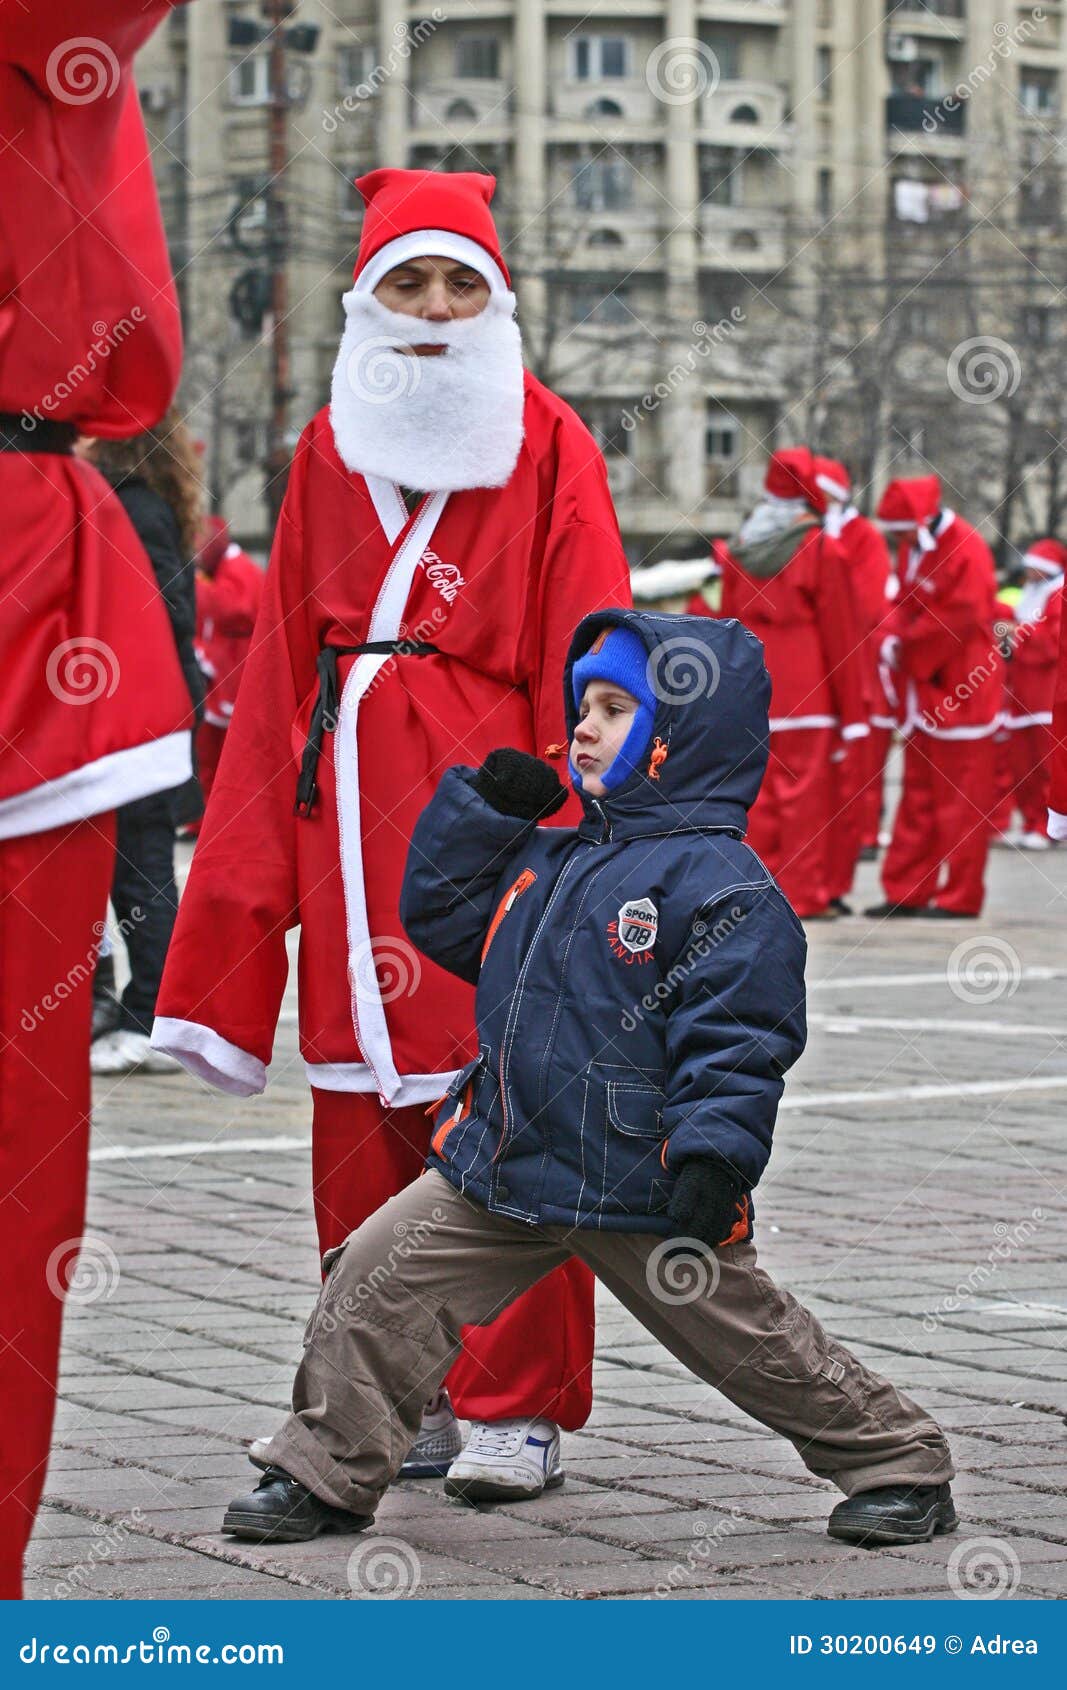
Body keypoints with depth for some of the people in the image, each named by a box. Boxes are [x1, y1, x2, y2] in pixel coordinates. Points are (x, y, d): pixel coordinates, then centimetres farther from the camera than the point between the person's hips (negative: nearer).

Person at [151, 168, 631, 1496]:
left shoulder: (546, 447, 3)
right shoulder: (330, 453, 14)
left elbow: (586, 658, -1)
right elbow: (285, 662, 14)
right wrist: (252, 862, 8)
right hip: (352, 797, 4)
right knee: (363, 1120, 4)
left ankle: (512, 1403, 0)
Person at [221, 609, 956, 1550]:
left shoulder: (719, 882, -14)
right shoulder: (550, 862, 11)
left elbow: (740, 1039, -18)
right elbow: (440, 919, 20)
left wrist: (714, 1157, -27)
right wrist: (482, 806, 9)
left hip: (643, 1188, -7)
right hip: (506, 1163, 7)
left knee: (750, 1339, 4)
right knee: (377, 1280, 2)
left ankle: (903, 1466, 23)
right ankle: (326, 1473, 15)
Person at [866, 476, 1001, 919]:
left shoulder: (966, 549, -17)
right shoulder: (912, 549, 10)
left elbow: (963, 617, -20)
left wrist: (905, 639, -13)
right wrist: (894, 636, -5)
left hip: (959, 694, -9)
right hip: (923, 694, 9)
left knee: (960, 798, -2)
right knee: (917, 795, 11)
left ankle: (960, 895, 4)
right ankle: (907, 891, 16)